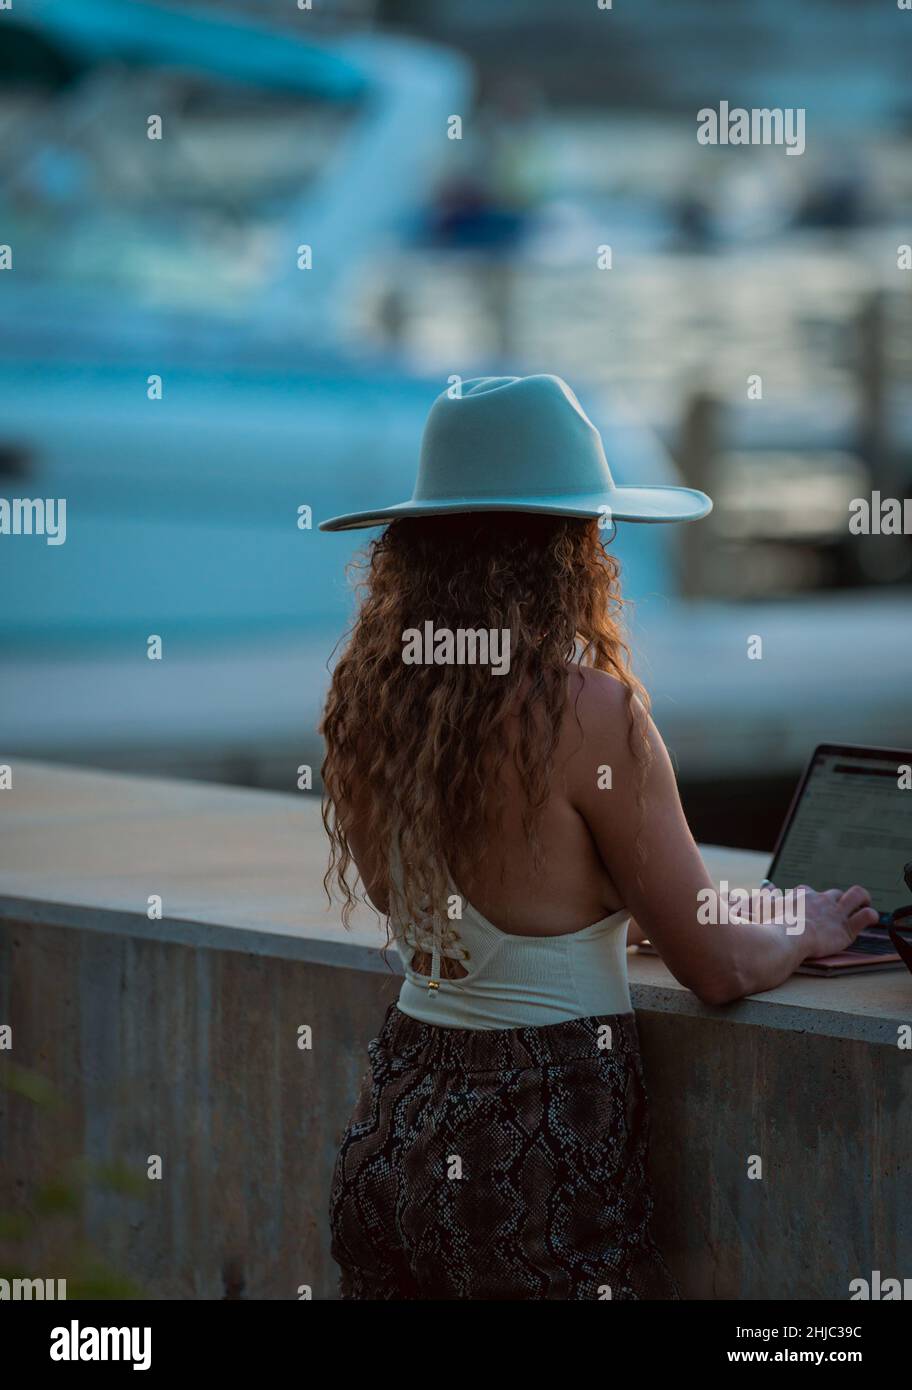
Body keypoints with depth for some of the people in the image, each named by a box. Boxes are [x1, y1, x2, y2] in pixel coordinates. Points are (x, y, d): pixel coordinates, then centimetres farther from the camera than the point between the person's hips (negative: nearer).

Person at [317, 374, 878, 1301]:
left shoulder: (367, 698, 2)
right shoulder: (589, 711, -17)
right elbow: (716, 967, -9)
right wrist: (810, 932, 13)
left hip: (391, 1125, 7)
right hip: (541, 1146, -7)